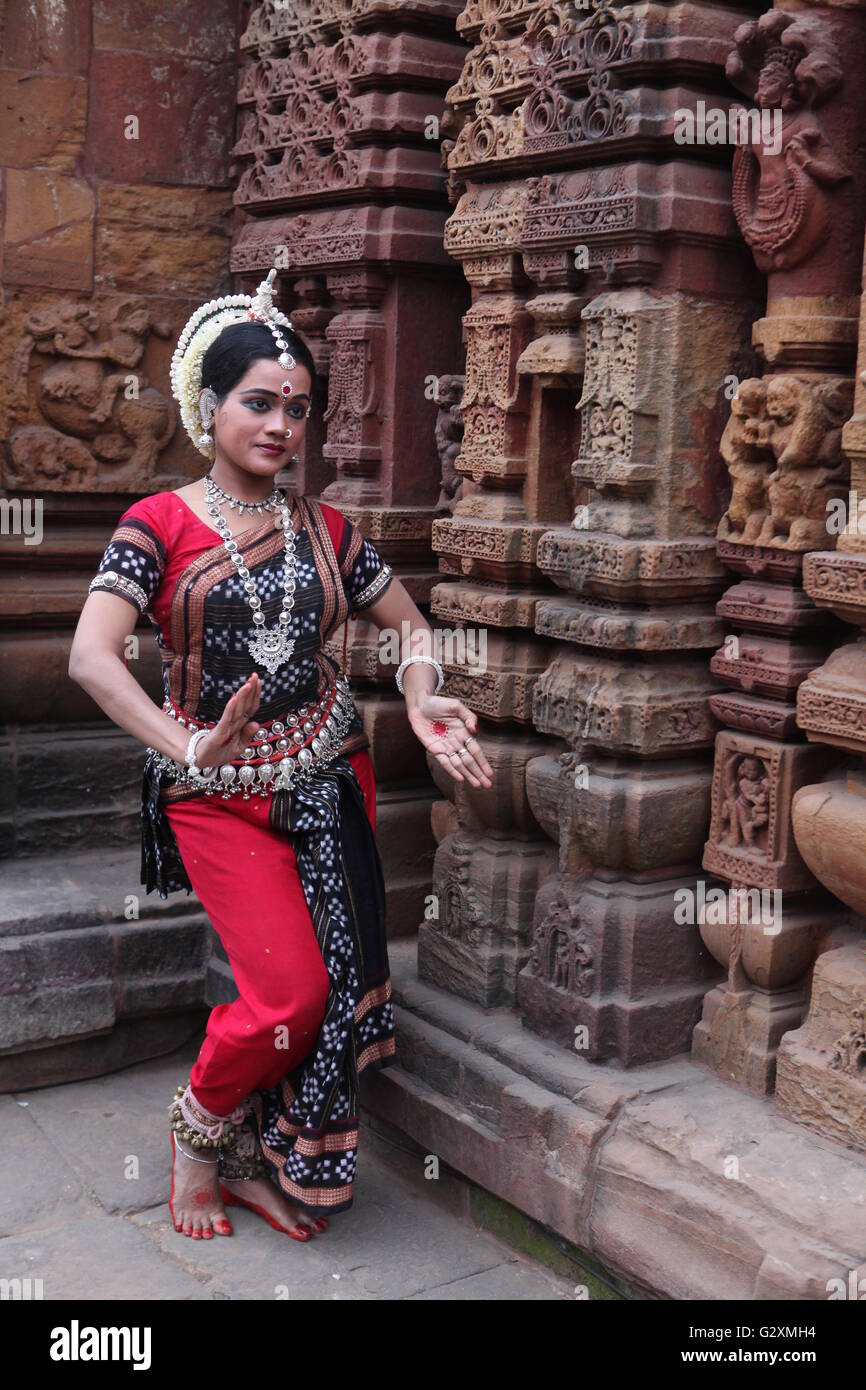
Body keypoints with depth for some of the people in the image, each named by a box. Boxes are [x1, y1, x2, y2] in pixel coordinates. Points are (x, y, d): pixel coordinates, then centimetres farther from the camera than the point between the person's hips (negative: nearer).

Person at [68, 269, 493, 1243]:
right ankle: (197, 1127, 18)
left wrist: (422, 702, -4)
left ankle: (262, 1163, 27)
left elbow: (407, 625, 17)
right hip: (220, 796, -4)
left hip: (330, 783, 5)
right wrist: (186, 747, -33)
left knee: (336, 987, 3)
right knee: (295, 992, -13)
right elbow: (90, 657, -19)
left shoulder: (325, 531, 8)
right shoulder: (159, 524, -6)